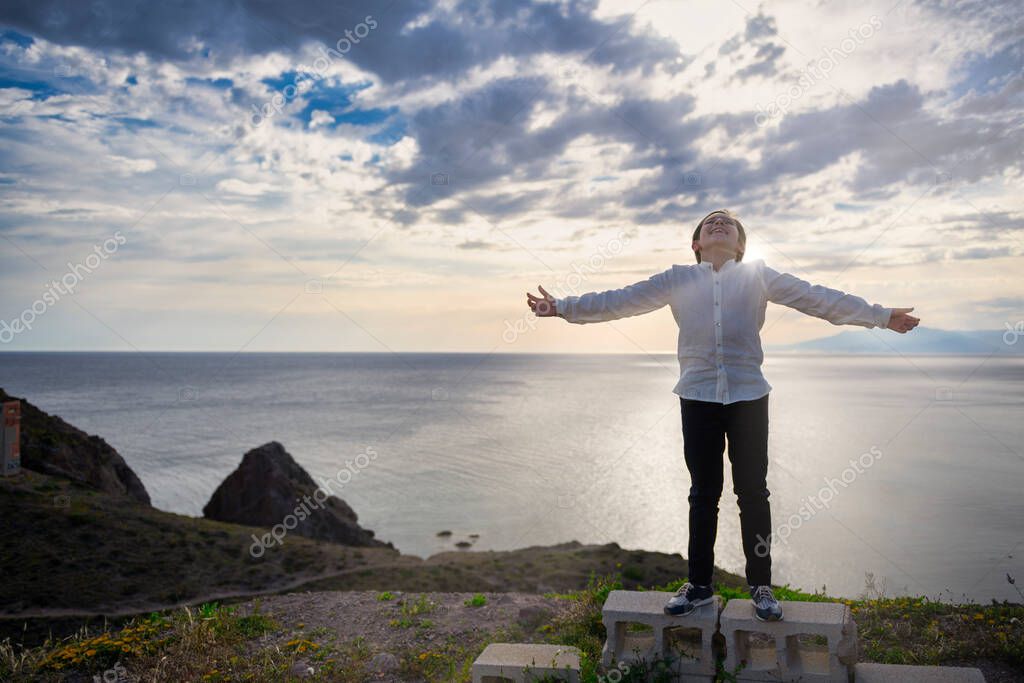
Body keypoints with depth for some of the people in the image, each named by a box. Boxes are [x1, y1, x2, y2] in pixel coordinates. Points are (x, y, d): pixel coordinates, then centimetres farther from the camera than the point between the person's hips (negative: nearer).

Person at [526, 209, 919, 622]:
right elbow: (619, 302, 5)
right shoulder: (678, 280, 8)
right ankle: (698, 585, 21)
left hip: (748, 396, 0)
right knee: (703, 494, 9)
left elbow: (816, 298, 7)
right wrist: (562, 307, 0)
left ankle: (760, 587, 21)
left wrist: (880, 317, 3)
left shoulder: (757, 275, 8)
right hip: (697, 397, 1)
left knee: (753, 494, 6)